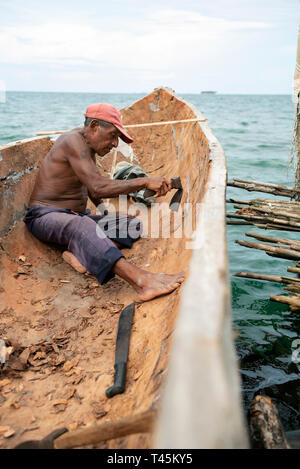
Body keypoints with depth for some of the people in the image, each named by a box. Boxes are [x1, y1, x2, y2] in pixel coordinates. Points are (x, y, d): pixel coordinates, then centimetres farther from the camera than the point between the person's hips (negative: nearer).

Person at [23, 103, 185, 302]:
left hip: (76, 216, 9)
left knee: (134, 224, -3)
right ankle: (142, 281, -63)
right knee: (81, 224, -43)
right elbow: (98, 188, -30)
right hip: (45, 216, -9)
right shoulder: (74, 141, -17)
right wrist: (145, 182, -29)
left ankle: (83, 253, -28)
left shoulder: (88, 145, 13)